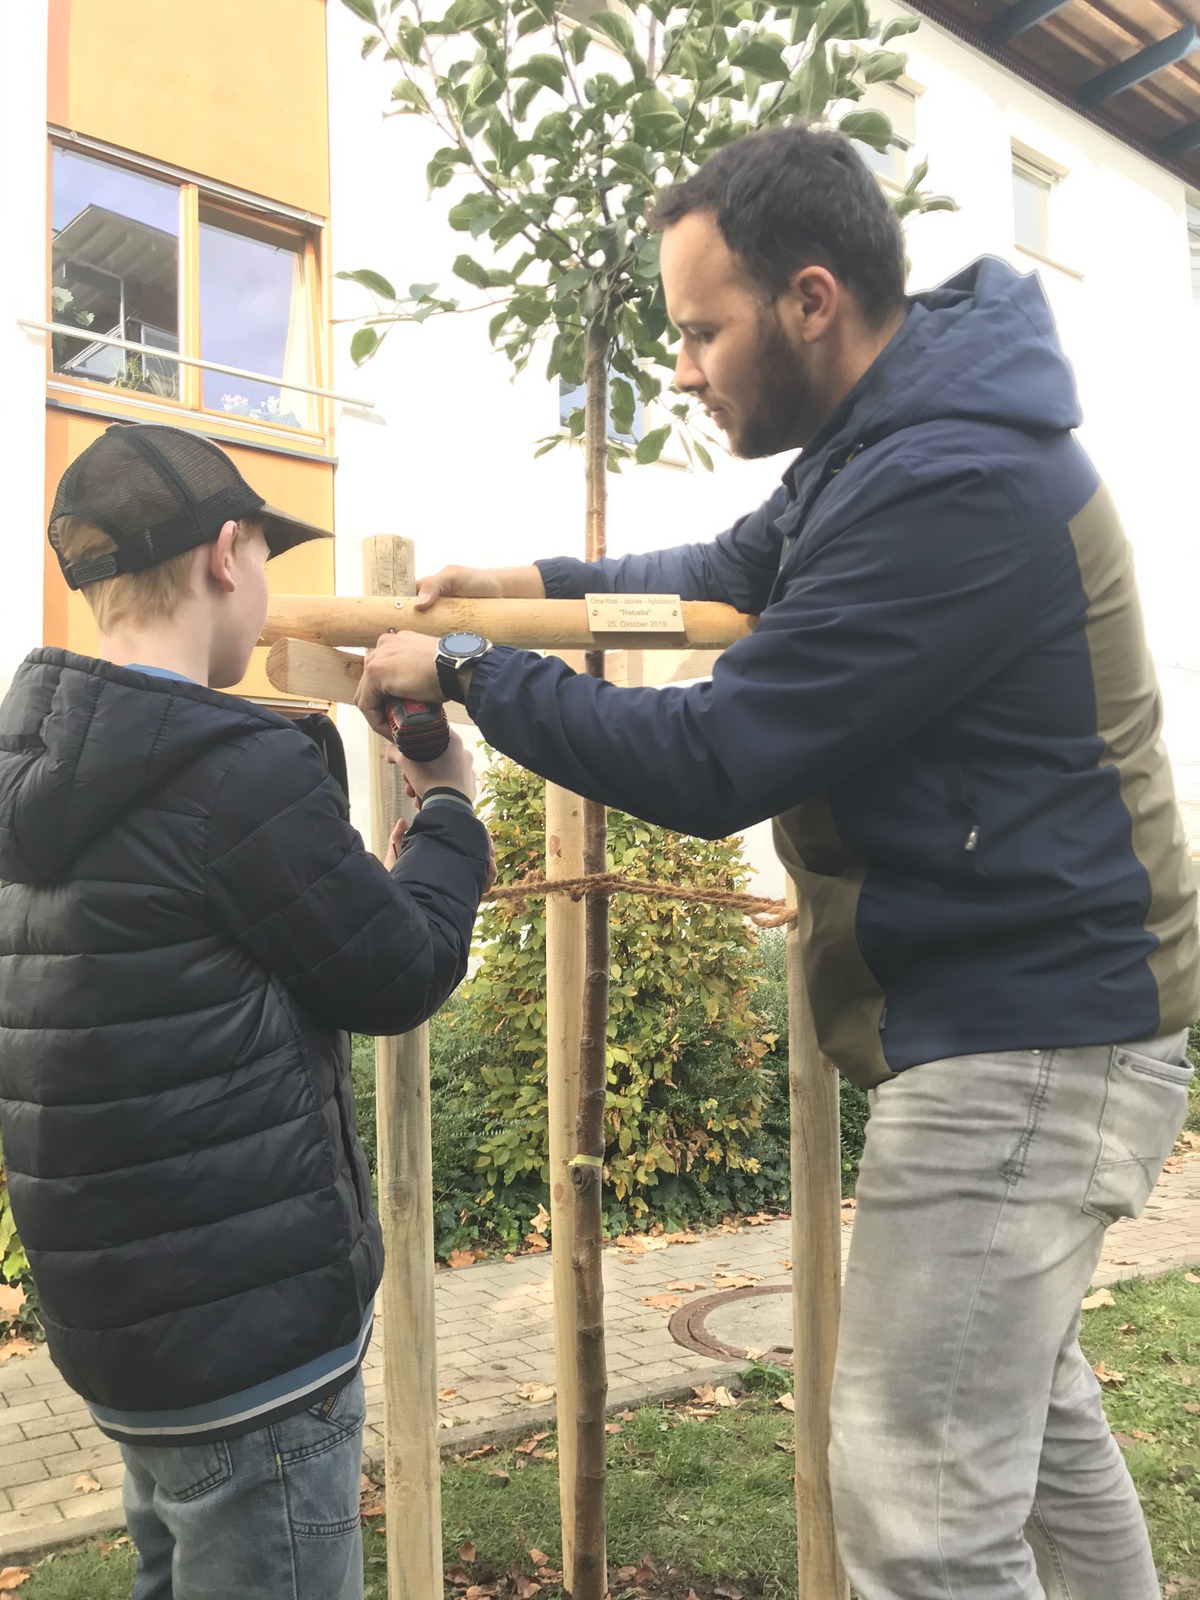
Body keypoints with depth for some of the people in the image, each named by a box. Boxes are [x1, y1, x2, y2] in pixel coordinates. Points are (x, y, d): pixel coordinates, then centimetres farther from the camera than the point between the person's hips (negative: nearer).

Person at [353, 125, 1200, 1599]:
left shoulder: (952, 487, -25)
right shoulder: (882, 439, 8)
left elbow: (711, 763, -24)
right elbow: (733, 570, 22)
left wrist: (468, 675, -12)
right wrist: (530, 582, 12)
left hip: (1029, 1033, -10)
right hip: (1013, 1008, 10)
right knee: (1033, 1414, 24)